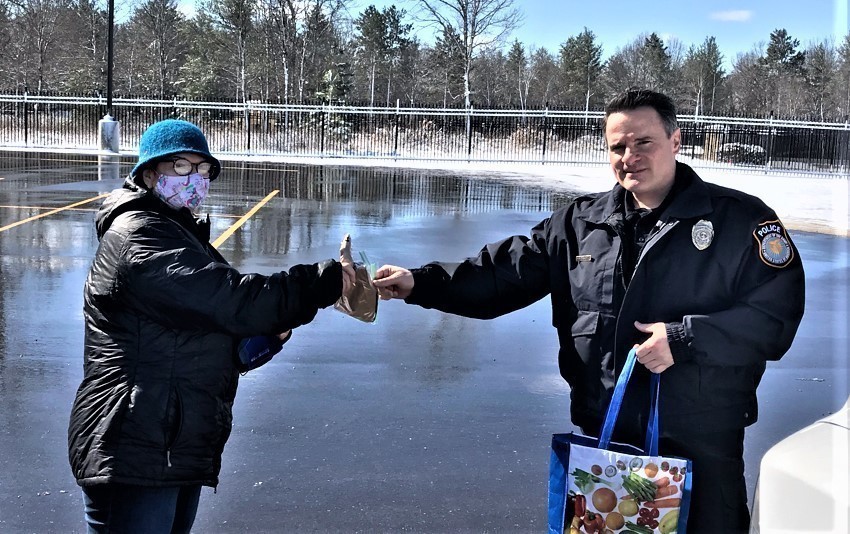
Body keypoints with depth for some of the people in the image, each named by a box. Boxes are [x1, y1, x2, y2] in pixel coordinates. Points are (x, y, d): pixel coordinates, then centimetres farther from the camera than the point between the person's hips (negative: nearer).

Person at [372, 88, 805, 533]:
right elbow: (504, 274, 6)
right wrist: (420, 283, -6)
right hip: (603, 437, 4)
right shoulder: (580, 223, 9)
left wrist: (684, 339, -19)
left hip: (702, 447, -3)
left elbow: (776, 313, -11)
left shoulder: (740, 219, -4)